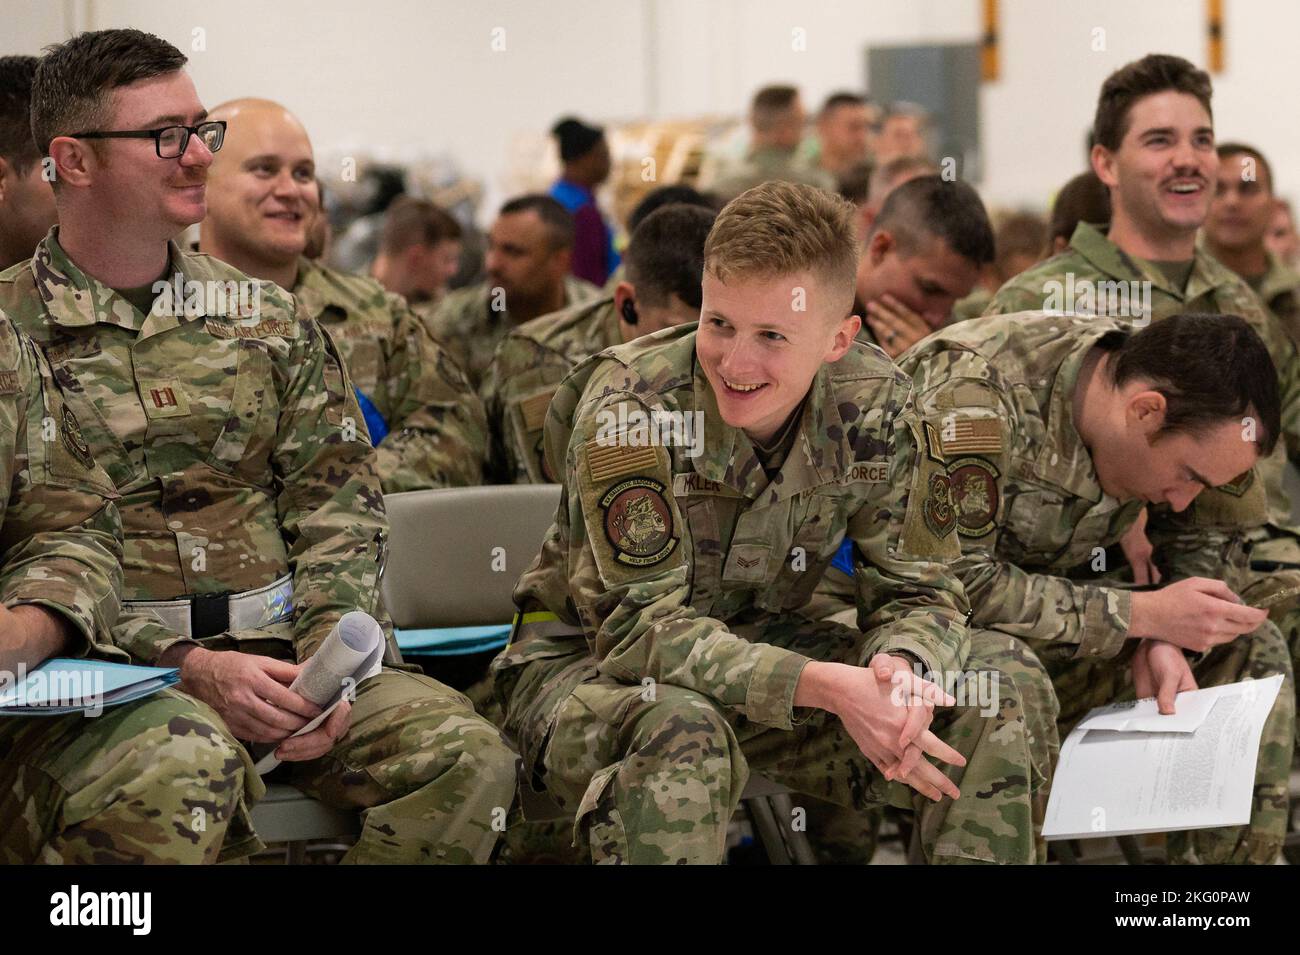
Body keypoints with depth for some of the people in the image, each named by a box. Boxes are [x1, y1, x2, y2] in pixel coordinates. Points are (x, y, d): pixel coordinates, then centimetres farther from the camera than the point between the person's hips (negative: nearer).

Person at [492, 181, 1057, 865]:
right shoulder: (628, 407, -25)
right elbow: (640, 627, -28)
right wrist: (827, 687, -39)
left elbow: (914, 589, -5)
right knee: (682, 731, -41)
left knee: (1005, 684, -11)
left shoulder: (871, 405, -11)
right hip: (591, 664, -5)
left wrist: (901, 669, -31)